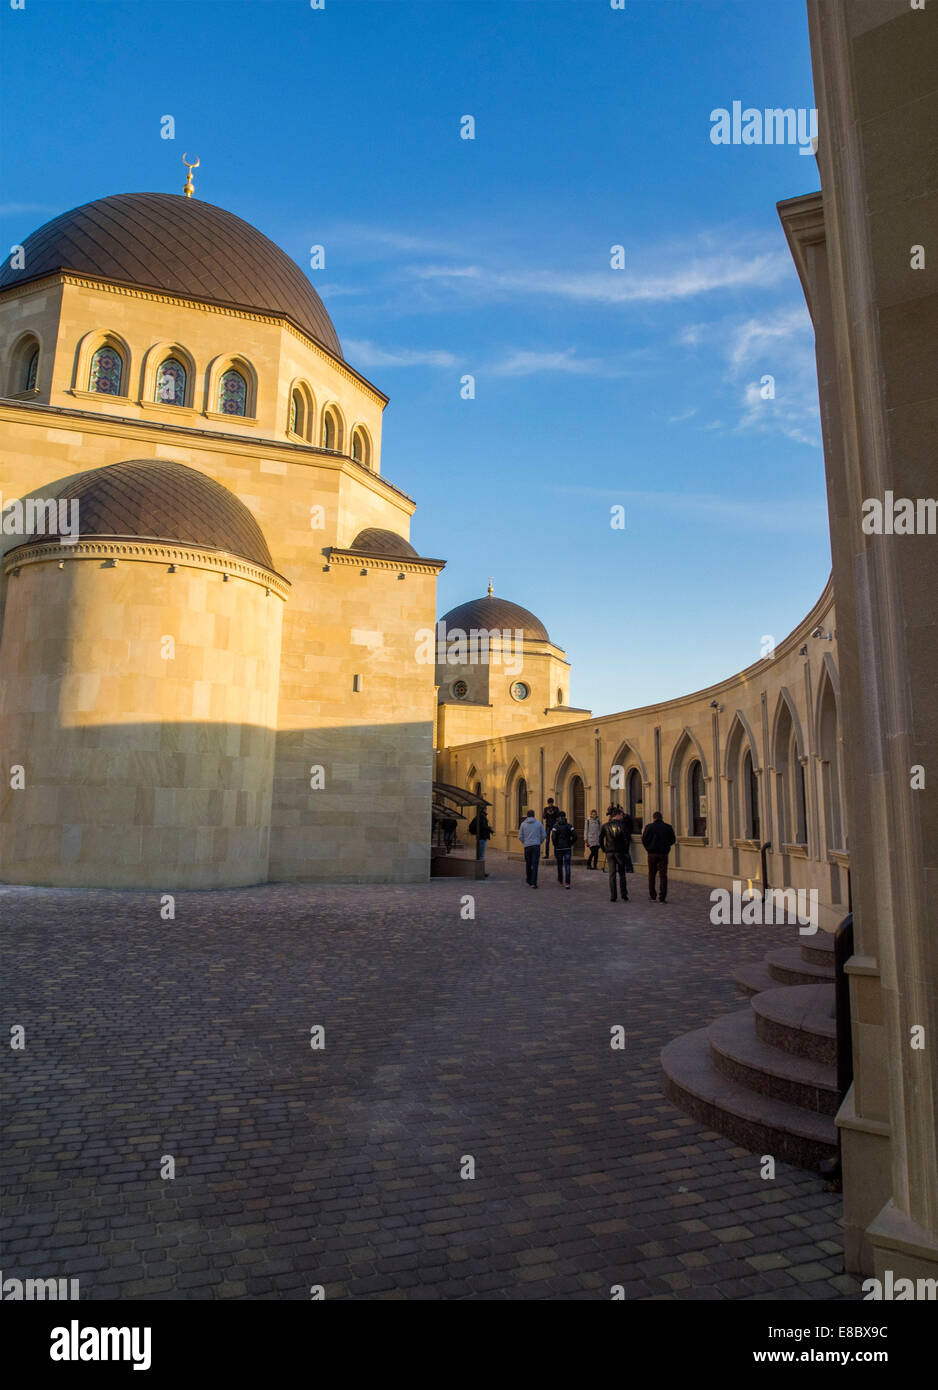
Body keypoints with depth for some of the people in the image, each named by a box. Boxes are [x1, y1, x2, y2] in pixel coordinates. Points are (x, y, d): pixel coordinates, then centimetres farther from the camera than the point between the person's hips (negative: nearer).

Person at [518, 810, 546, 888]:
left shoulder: (523, 824, 2)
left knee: (528, 864, 16)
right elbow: (544, 835, 3)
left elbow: (520, 836, 3)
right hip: (536, 846, -1)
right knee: (535, 864, -3)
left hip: (527, 846, 1)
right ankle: (533, 883, -10)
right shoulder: (539, 823, 2)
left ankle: (529, 880, 30)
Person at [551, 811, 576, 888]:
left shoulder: (555, 826, -5)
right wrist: (571, 844, 6)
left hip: (558, 848, -1)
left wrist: (555, 845, -1)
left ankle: (560, 880, 34)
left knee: (560, 864, 17)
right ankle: (567, 883, -12)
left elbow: (554, 837, -16)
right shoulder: (569, 825, 2)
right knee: (567, 865, -2)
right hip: (567, 848, 1)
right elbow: (574, 836, -6)